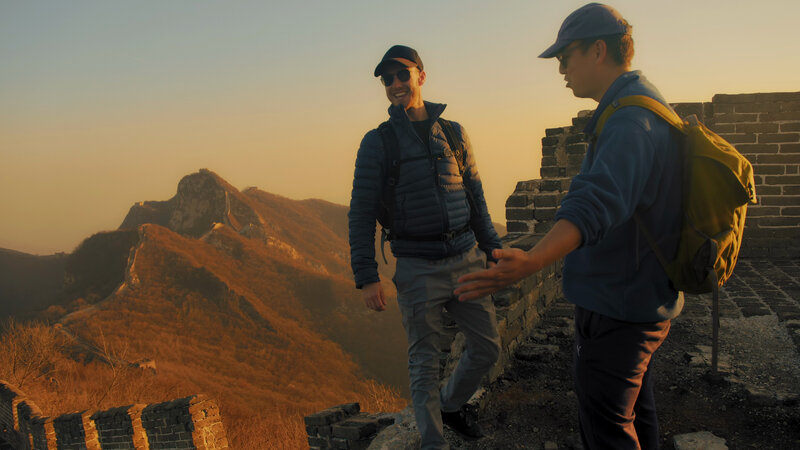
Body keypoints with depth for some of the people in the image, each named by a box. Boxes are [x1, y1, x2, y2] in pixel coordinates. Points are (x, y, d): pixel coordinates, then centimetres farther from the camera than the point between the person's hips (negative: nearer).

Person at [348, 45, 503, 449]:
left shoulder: (454, 133, 8)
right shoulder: (377, 142, -3)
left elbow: (475, 198, 14)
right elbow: (361, 213, -6)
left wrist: (493, 249, 13)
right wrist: (366, 277, -12)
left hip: (466, 261, 4)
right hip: (418, 269, -4)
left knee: (487, 347, 12)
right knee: (424, 362, 5)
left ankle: (451, 405, 38)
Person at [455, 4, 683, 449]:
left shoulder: (631, 118, -24)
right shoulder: (647, 105, 12)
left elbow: (599, 201, -43)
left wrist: (532, 261, -57)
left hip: (617, 306, -10)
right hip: (641, 298, 11)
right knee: (636, 413, 22)